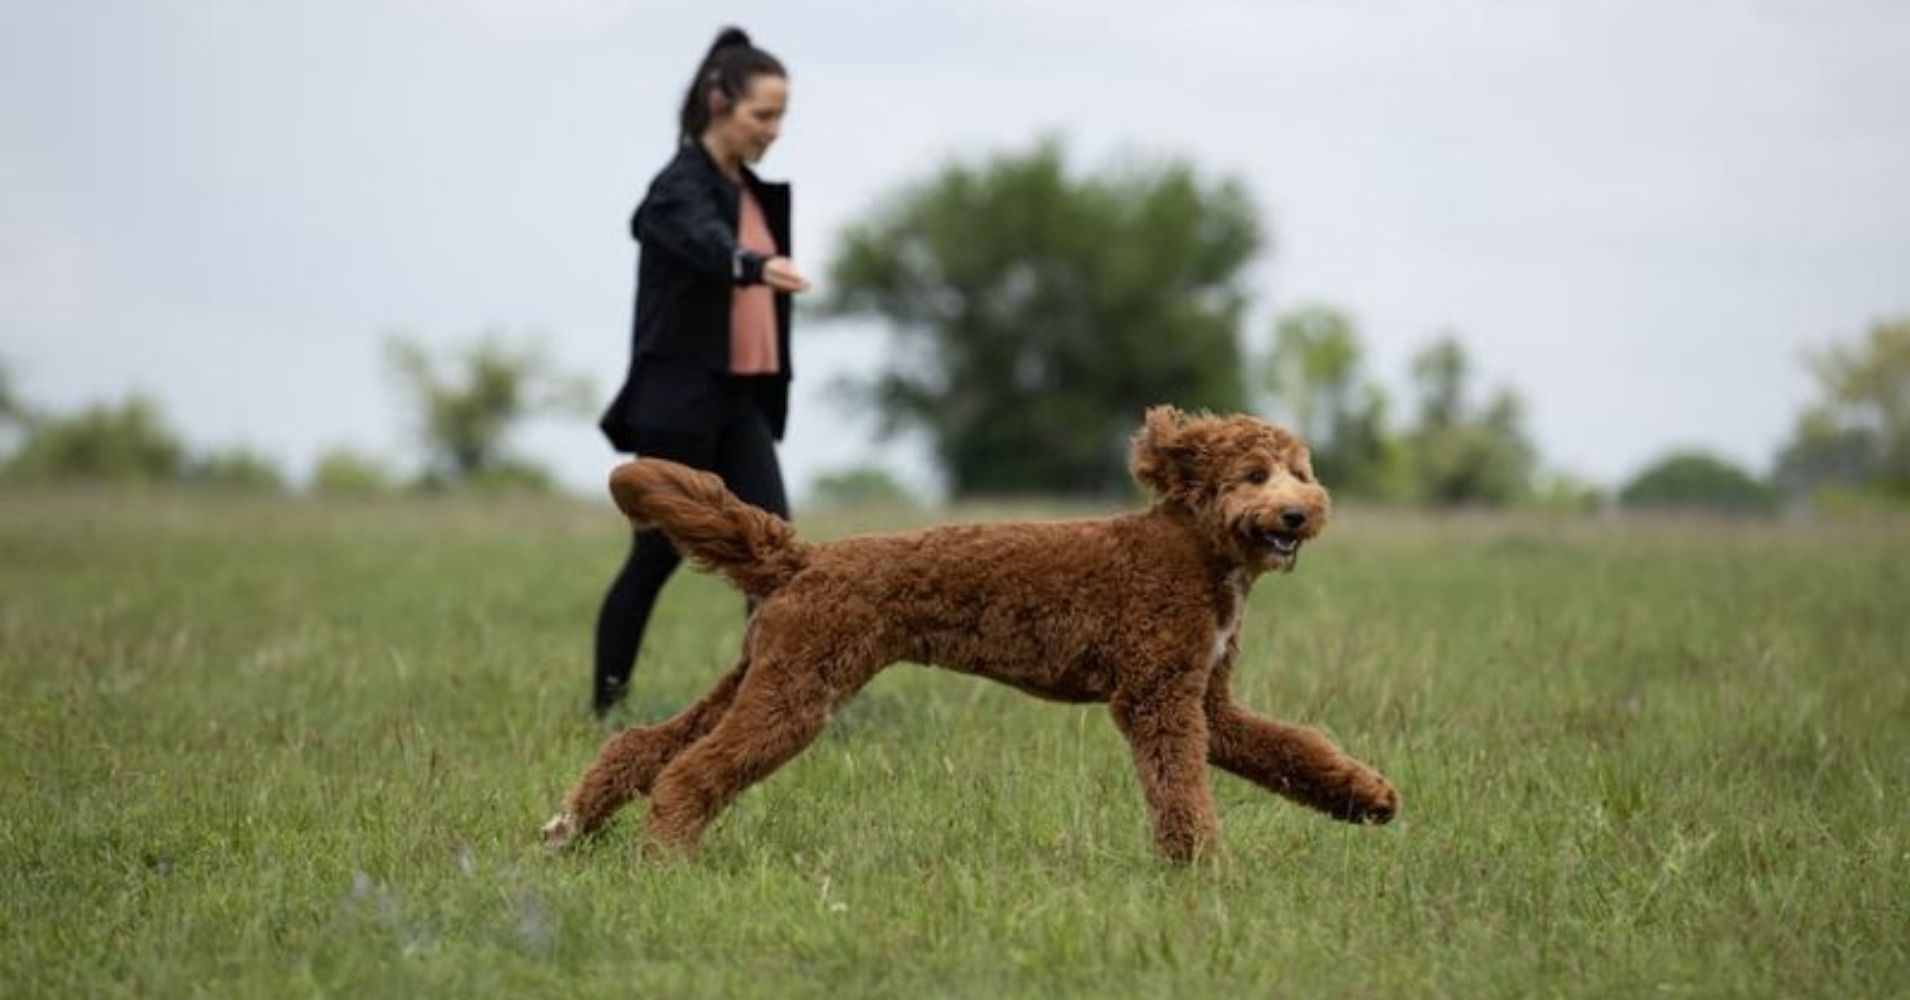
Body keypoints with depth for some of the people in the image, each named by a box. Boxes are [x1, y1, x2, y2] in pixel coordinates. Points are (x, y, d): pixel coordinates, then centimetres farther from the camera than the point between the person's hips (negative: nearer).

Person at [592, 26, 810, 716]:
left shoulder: (752, 191, 13)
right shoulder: (681, 187, -13)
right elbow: (711, 245, -35)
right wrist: (759, 266, -56)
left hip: (743, 401, 7)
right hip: (681, 401, -7)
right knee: (659, 554, 1)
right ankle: (606, 704, 14)